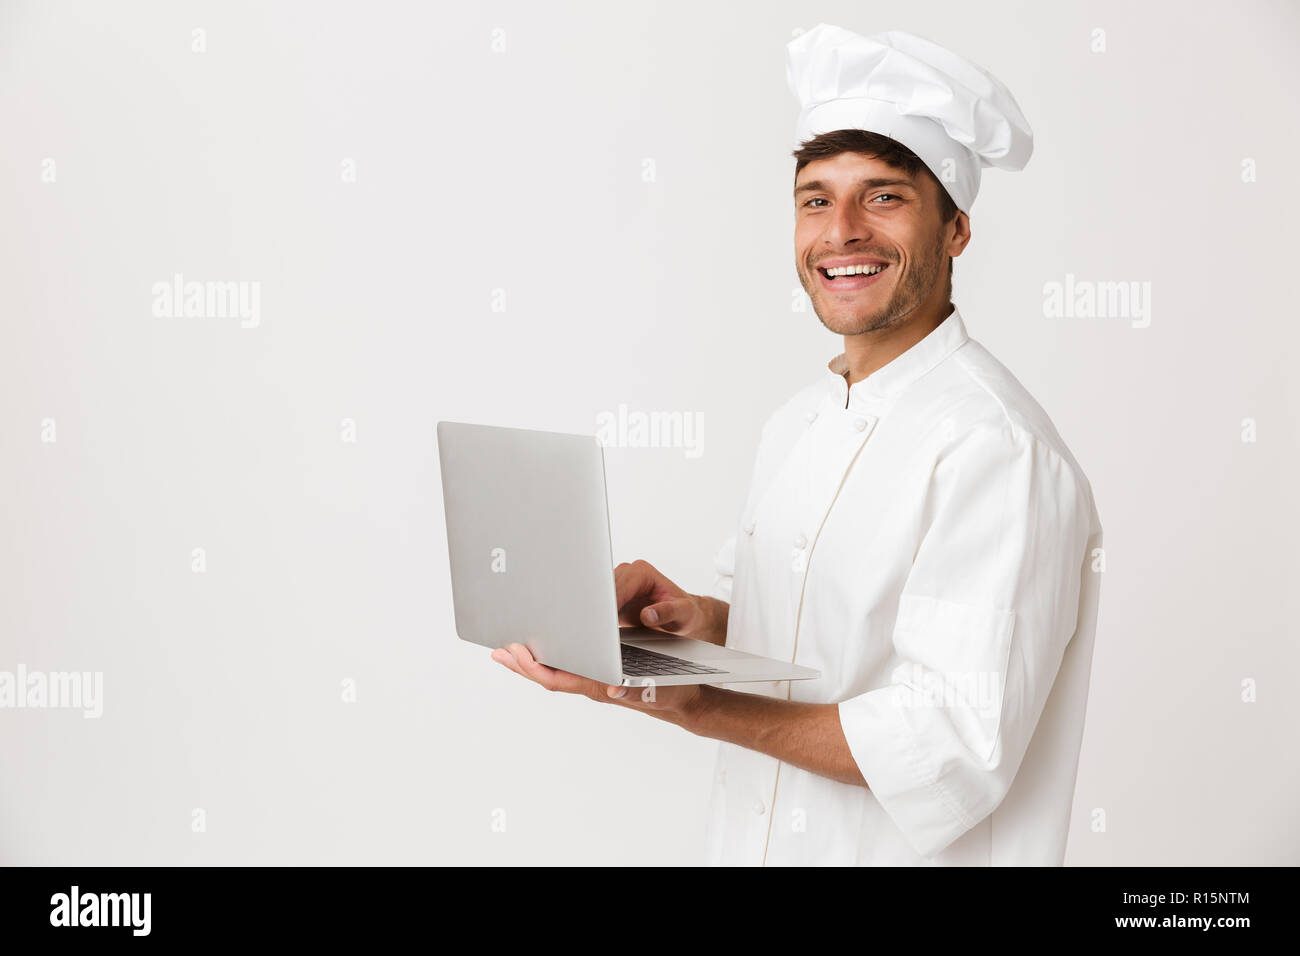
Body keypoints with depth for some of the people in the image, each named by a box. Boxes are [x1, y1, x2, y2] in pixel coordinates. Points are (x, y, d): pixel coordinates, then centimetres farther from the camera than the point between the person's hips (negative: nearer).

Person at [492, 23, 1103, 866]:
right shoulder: (799, 421, 5)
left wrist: (688, 706, -29)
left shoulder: (997, 450, -22)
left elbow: (955, 754, -27)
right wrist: (695, 619, -7)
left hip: (910, 855, -7)